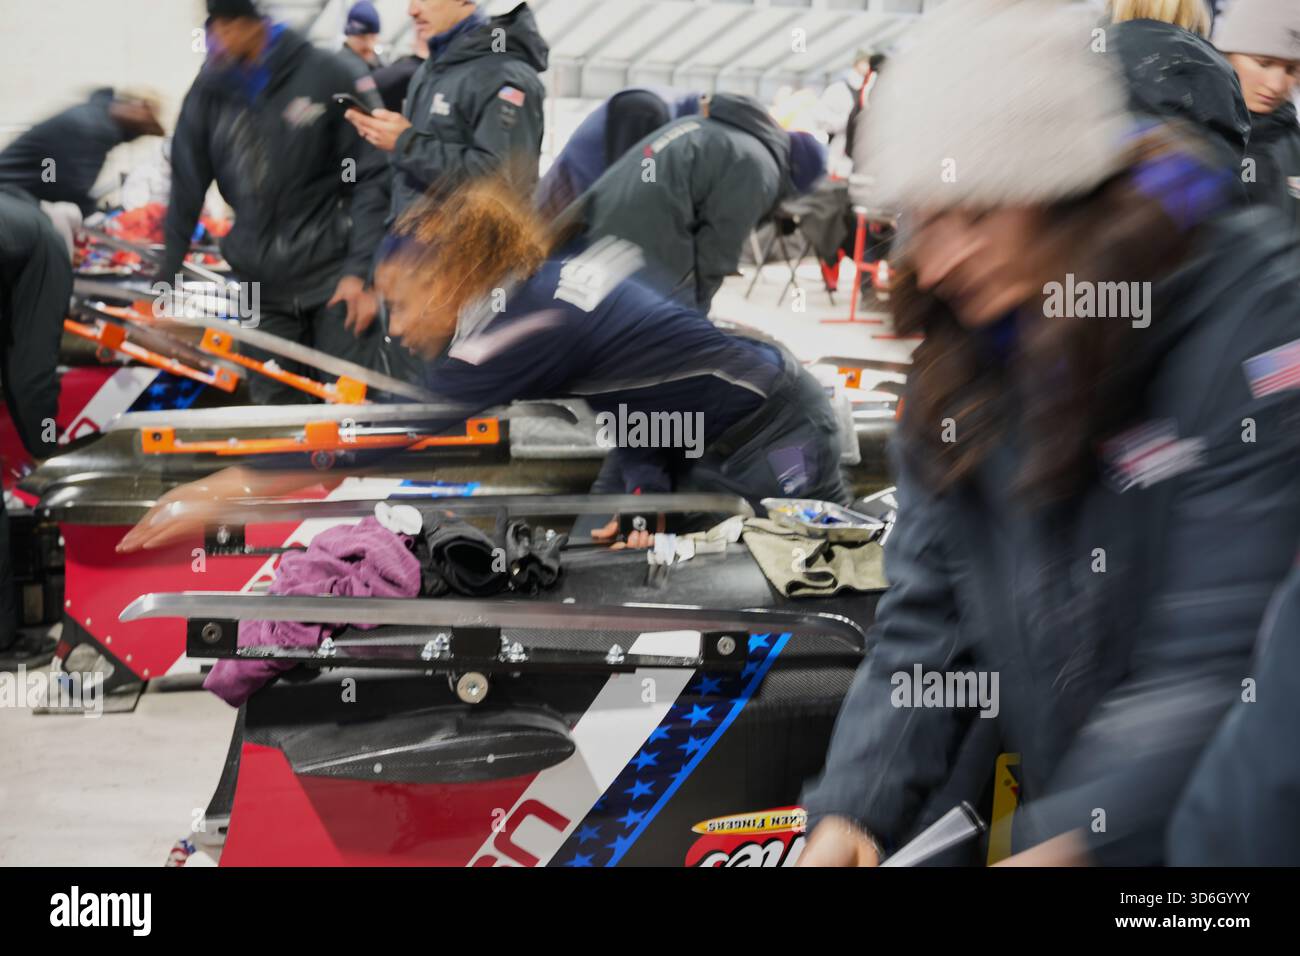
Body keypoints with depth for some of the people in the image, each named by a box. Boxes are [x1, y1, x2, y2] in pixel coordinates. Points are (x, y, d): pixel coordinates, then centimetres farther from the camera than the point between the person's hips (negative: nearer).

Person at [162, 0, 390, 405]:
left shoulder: (323, 74, -7)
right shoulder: (208, 93, 3)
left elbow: (369, 178, -5)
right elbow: (185, 194, 9)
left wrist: (360, 271, -11)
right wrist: (166, 284, 6)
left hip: (333, 277, -3)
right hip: (260, 287, 3)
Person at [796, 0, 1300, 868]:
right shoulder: (964, 357, 1)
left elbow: (1229, 658, -23)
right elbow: (927, 625, 2)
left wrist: (1073, 841, -29)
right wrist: (852, 811, -11)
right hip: (1066, 813, 5)